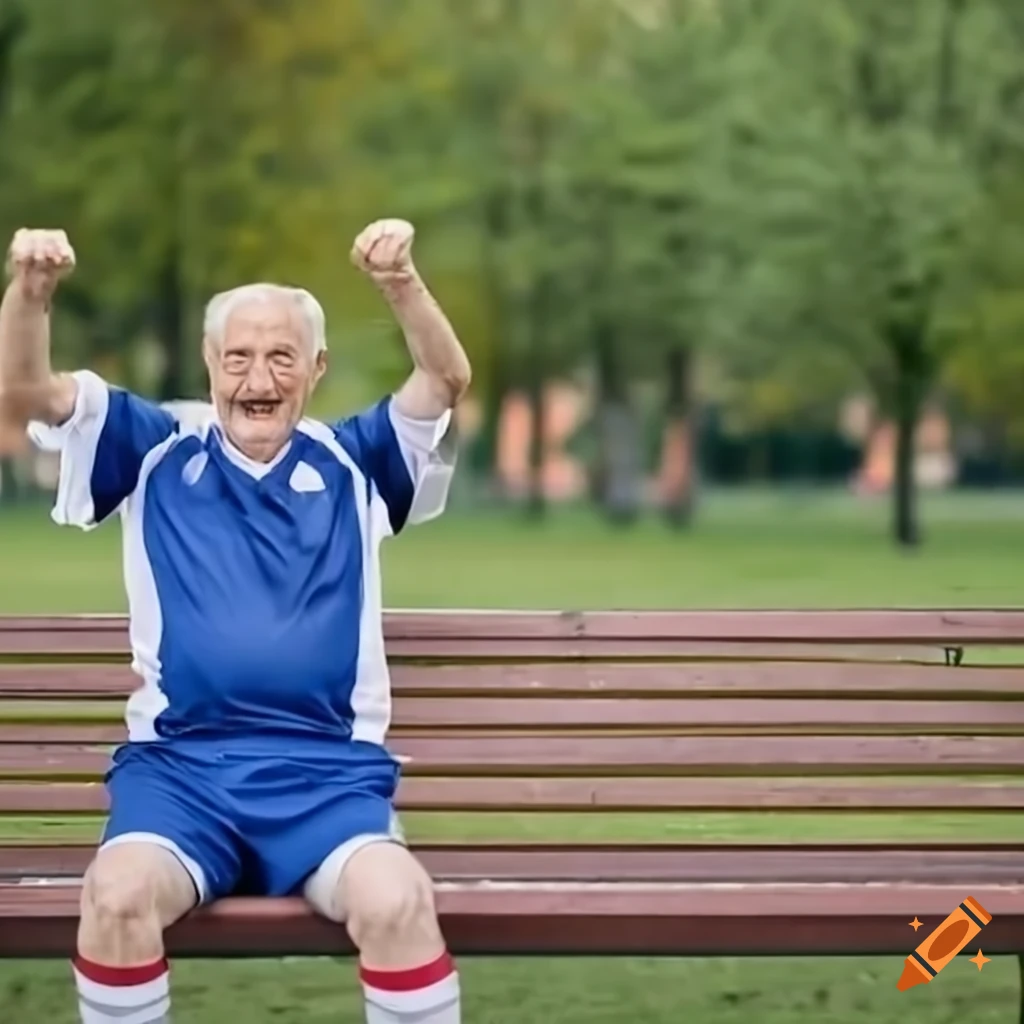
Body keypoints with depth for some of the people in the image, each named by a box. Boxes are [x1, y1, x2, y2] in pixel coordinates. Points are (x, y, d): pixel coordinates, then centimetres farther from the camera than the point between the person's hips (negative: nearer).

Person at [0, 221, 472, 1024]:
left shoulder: (354, 463, 15)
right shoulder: (155, 453, 15)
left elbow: (448, 382, 1)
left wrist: (404, 284, -19)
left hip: (326, 769, 0)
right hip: (178, 763, 0)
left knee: (397, 901, -32)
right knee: (117, 897, -33)